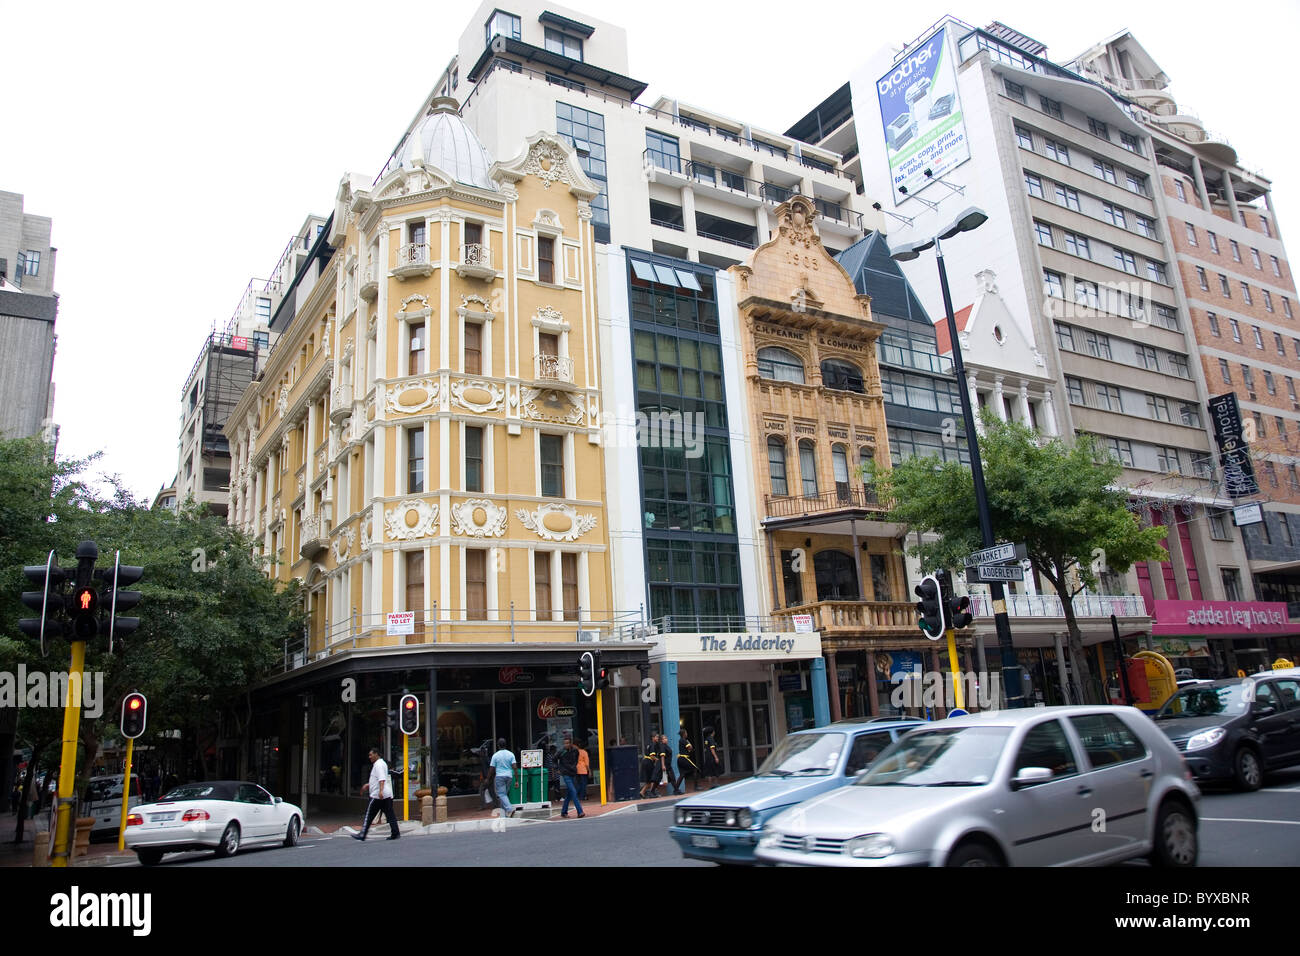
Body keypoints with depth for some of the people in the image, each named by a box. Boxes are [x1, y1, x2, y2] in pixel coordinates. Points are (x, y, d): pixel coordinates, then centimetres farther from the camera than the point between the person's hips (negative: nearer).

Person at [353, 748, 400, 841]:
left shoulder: (378, 764, -11)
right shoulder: (382, 763, 21)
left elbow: (382, 779, -24)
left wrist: (381, 790, -35)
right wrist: (368, 785, 36)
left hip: (377, 795, -9)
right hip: (387, 795, 9)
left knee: (369, 815, 1)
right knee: (390, 814, 4)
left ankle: (362, 835, 6)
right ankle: (396, 834, -1)